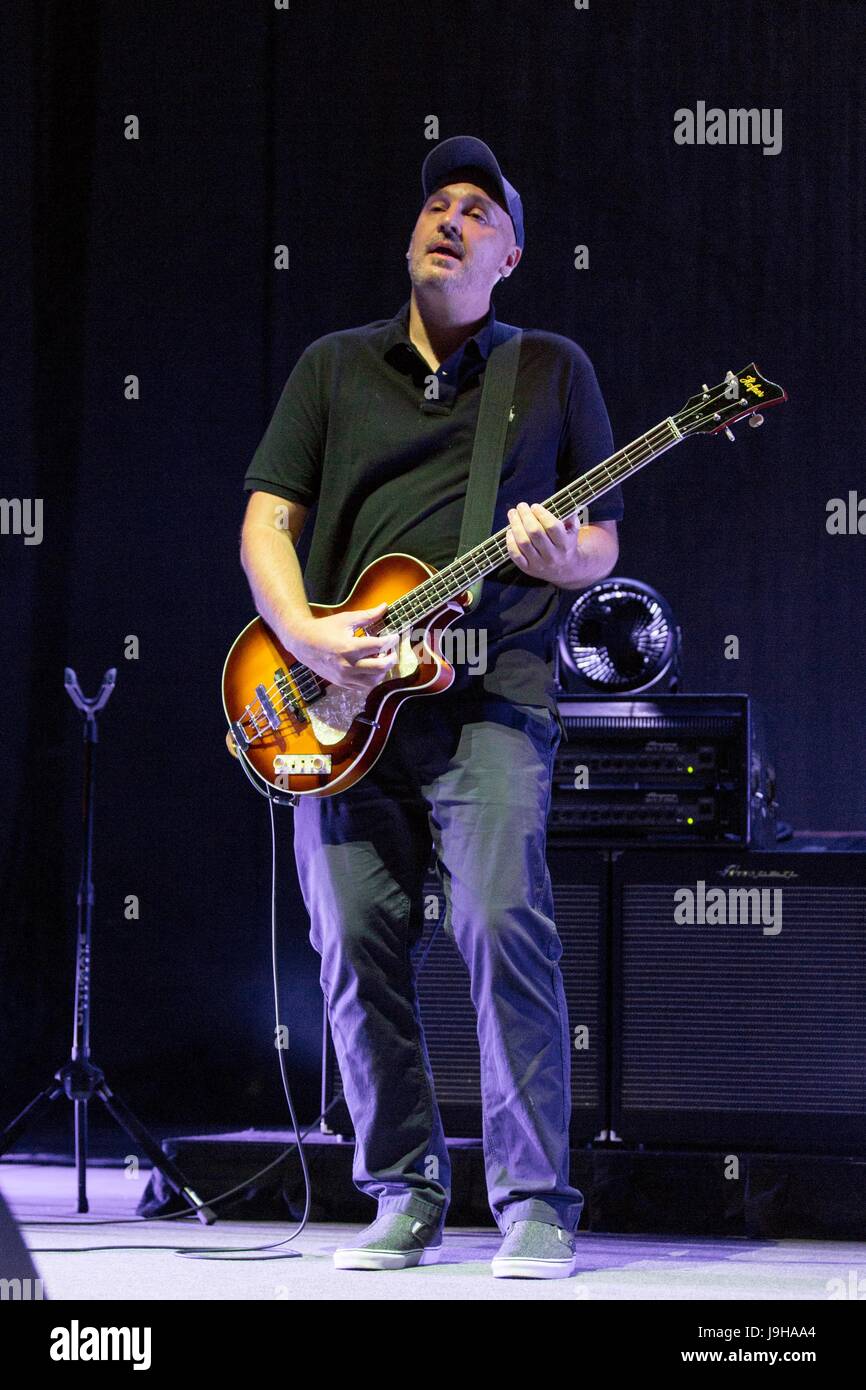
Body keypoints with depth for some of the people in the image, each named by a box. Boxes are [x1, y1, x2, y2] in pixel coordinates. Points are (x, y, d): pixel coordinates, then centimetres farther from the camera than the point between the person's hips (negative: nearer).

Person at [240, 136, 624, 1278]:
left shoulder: (554, 370, 14)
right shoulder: (334, 366, 17)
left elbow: (603, 544, 13)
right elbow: (266, 521, 11)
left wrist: (562, 560, -11)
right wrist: (308, 638, -7)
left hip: (491, 694, -2)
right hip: (343, 705, 2)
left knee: (504, 923, -17)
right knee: (358, 945, -2)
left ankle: (536, 1206, -11)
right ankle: (406, 1198, 10)